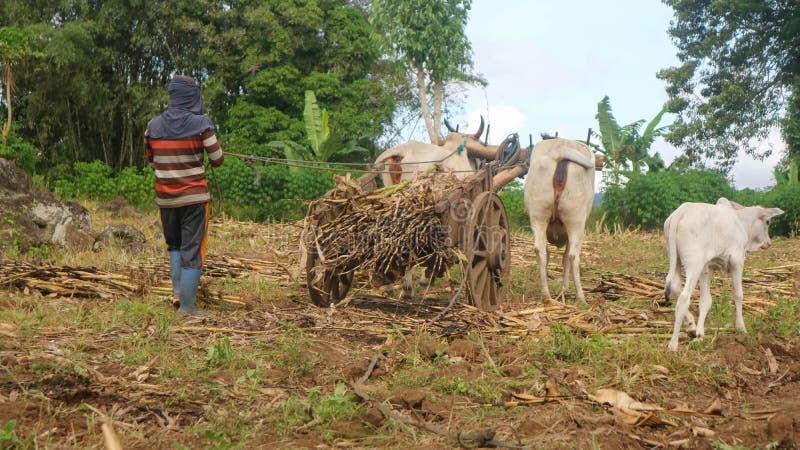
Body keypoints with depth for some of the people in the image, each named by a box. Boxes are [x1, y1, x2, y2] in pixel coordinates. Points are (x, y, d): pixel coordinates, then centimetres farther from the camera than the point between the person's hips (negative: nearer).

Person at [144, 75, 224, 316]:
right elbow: (217, 161, -6)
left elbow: (151, 160, 12)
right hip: (194, 197, -4)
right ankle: (187, 306, 2)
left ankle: (177, 291, 15)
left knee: (174, 245, 24)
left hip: (165, 198, 4)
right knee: (192, 250, 3)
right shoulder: (201, 124, -11)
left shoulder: (153, 126, 0)